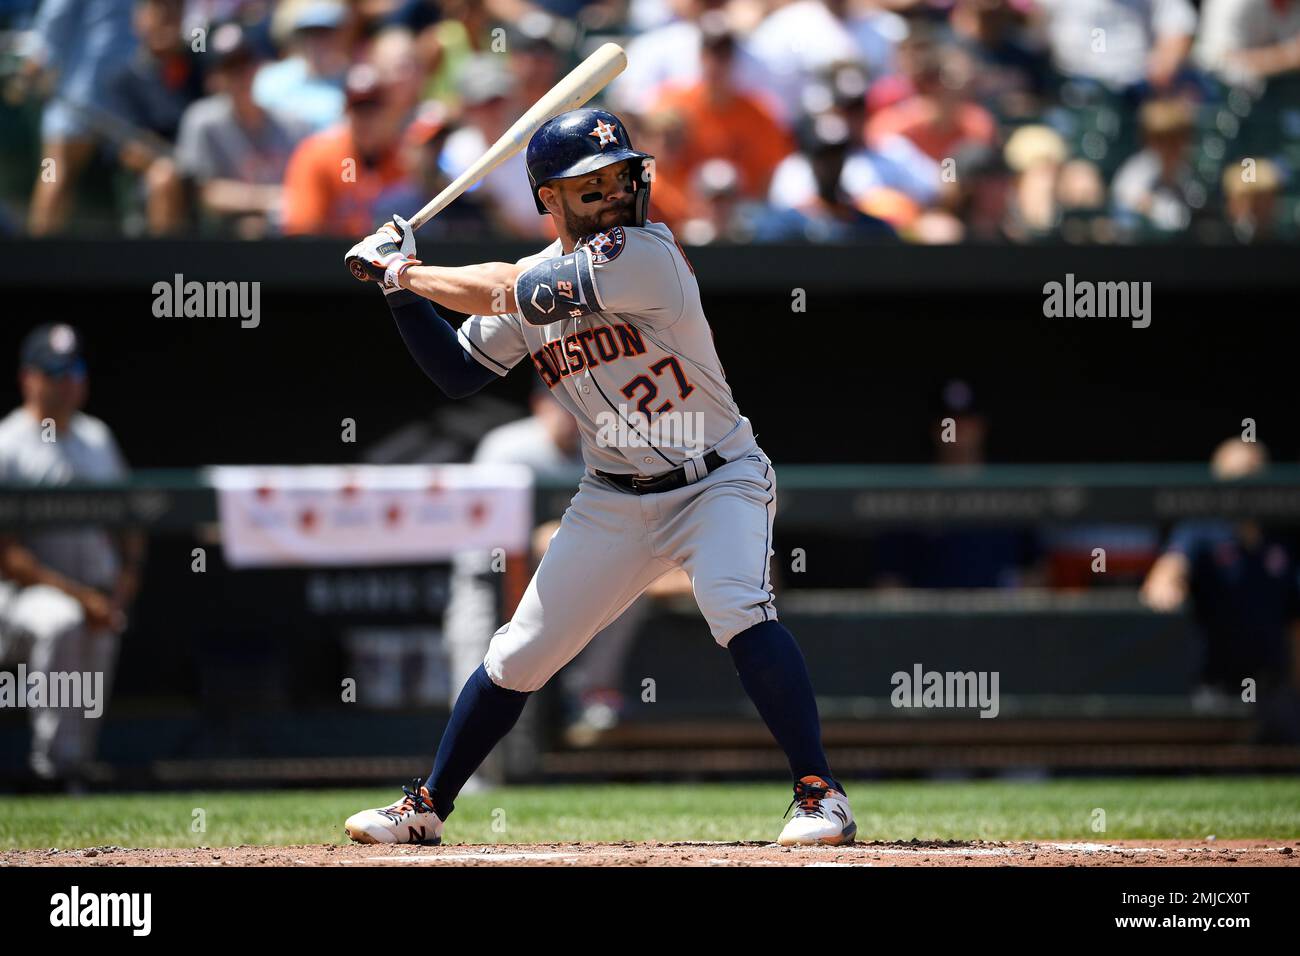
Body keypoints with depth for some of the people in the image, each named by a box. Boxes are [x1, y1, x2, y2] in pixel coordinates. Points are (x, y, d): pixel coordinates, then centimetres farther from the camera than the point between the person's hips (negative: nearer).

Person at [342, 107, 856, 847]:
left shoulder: (643, 252, -20)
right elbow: (459, 374, 11)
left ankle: (820, 793, -25)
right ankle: (428, 806, 21)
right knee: (520, 656, 6)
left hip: (718, 482, -6)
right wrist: (400, 285, 2)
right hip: (614, 502, 6)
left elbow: (505, 292, -23)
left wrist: (401, 268, -10)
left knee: (737, 606, -31)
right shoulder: (535, 276, 2)